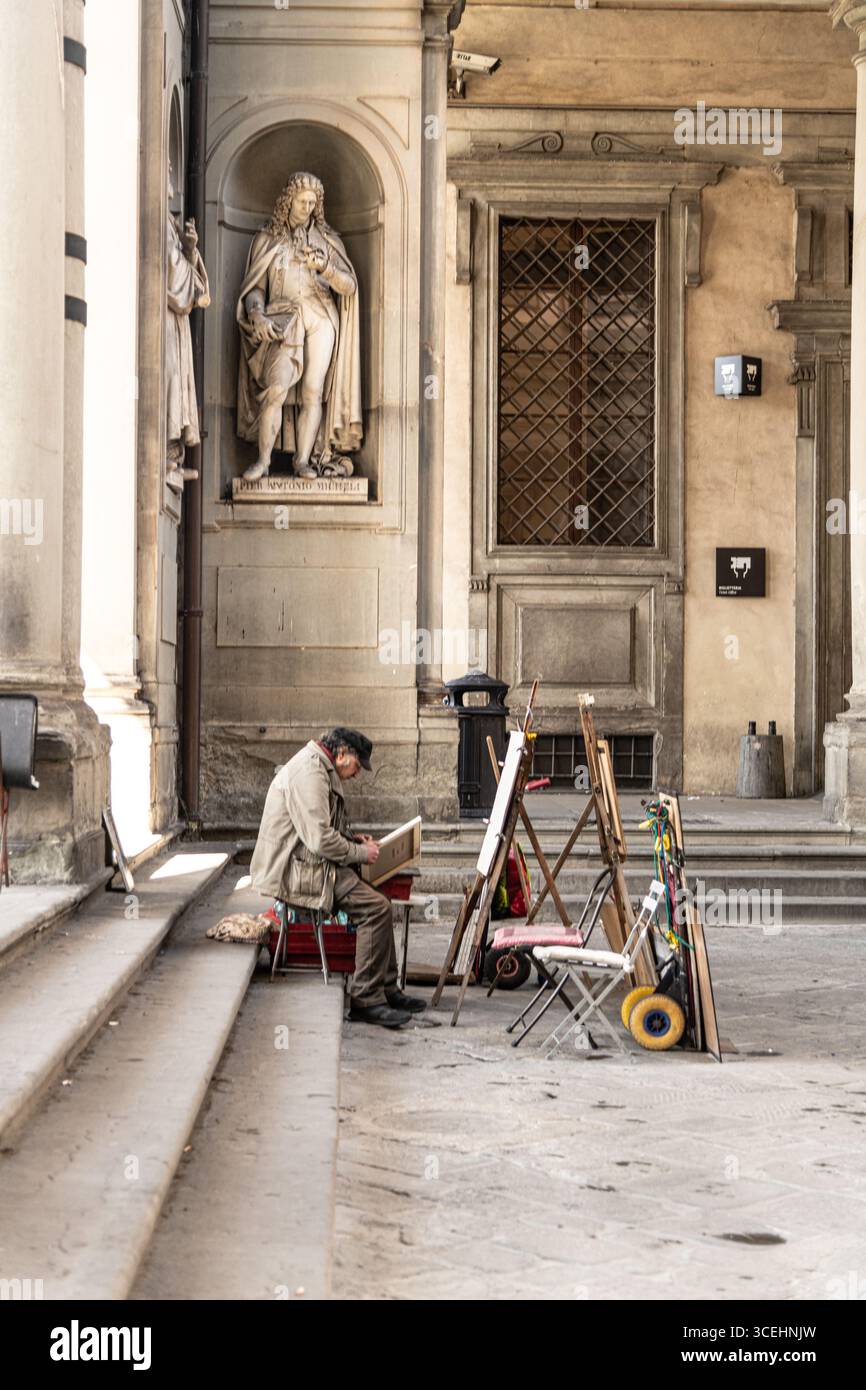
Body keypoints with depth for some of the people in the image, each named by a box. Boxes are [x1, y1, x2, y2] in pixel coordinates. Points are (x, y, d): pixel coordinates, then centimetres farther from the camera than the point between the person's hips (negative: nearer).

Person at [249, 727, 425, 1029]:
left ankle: (387, 988, 15)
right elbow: (320, 839, -24)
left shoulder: (322, 771, 19)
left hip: (307, 865, 12)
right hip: (296, 872, -12)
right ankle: (365, 1000, -15)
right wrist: (359, 852, -10)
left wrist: (352, 839, 14)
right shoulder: (308, 773, -17)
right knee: (376, 908, -20)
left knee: (378, 904, 12)